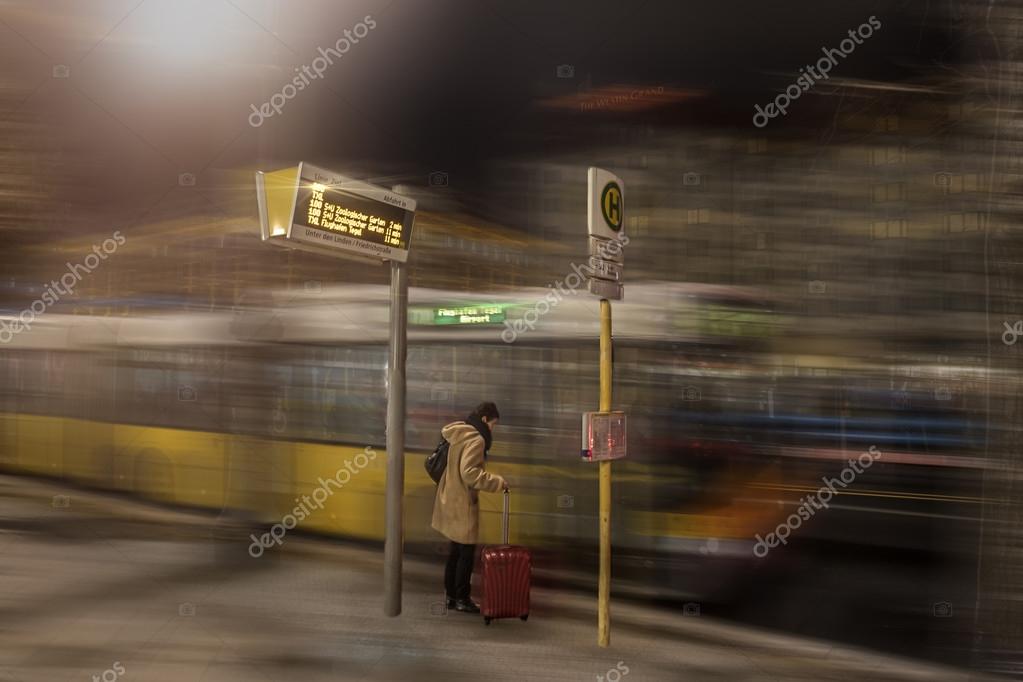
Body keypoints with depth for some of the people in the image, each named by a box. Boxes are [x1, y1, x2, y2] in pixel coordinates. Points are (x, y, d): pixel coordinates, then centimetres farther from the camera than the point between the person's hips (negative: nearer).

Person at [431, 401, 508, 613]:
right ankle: (461, 599, 9)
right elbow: (469, 473, -28)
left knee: (456, 551, 17)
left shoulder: (459, 435, 11)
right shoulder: (476, 440, -19)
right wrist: (498, 482, -22)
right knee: (466, 553, 1)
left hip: (452, 501, 10)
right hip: (462, 504, -10)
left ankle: (451, 595, 24)